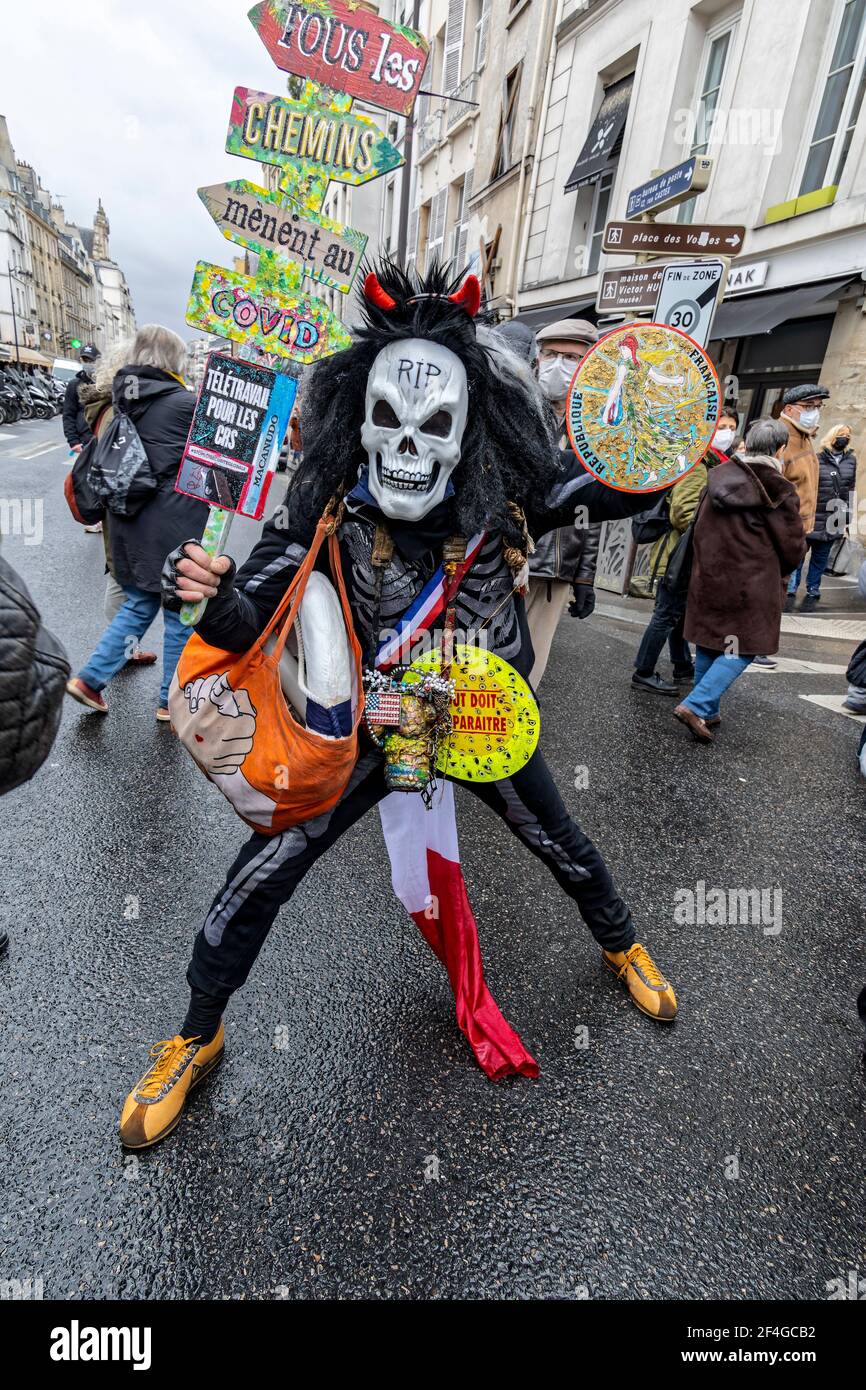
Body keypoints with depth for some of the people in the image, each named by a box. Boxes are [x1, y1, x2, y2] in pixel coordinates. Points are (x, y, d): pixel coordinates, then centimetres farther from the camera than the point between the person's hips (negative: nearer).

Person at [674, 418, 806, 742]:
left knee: (708, 645, 14)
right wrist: (781, 571, 18)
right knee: (740, 650, 3)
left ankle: (708, 712, 24)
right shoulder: (779, 492, -11)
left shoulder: (719, 478, 2)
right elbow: (793, 547, -3)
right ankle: (696, 706, -11)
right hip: (751, 585, -5)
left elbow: (699, 527, 12)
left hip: (707, 578, 6)